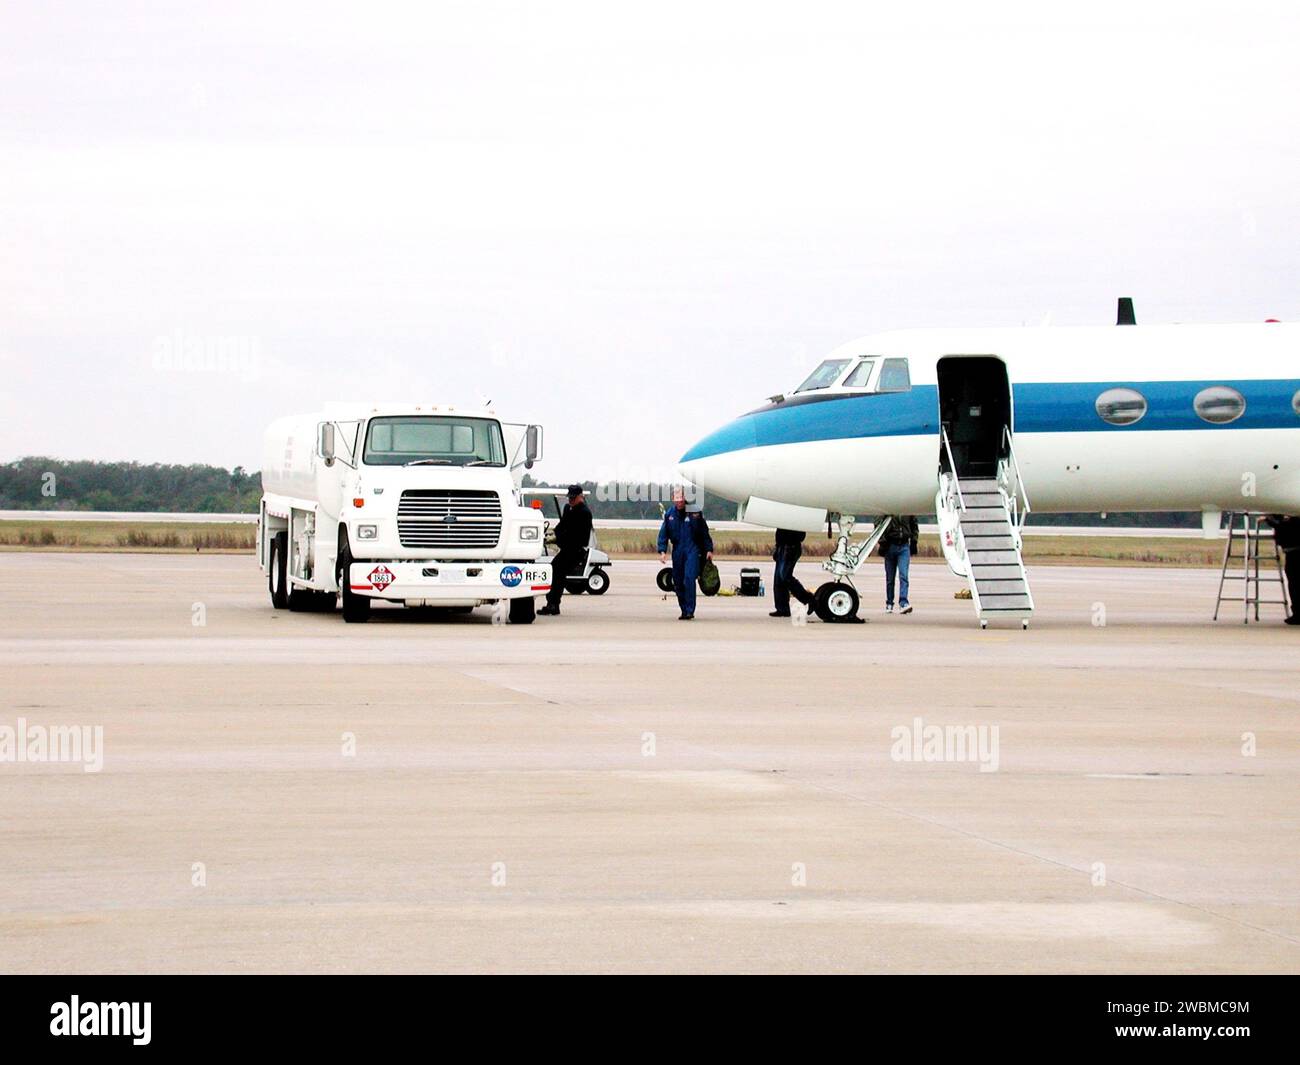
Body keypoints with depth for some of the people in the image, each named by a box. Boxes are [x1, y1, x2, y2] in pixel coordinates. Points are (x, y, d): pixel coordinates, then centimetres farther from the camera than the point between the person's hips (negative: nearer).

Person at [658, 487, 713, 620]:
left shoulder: (694, 512, -3)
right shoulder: (670, 514, 5)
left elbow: (704, 532, 4)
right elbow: (663, 534, 9)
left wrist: (709, 550, 3)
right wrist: (662, 551, -1)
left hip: (692, 550, -4)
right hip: (677, 551, 4)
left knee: (689, 579, -16)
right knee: (678, 582, 5)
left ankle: (690, 611, -14)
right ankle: (684, 610, 16)